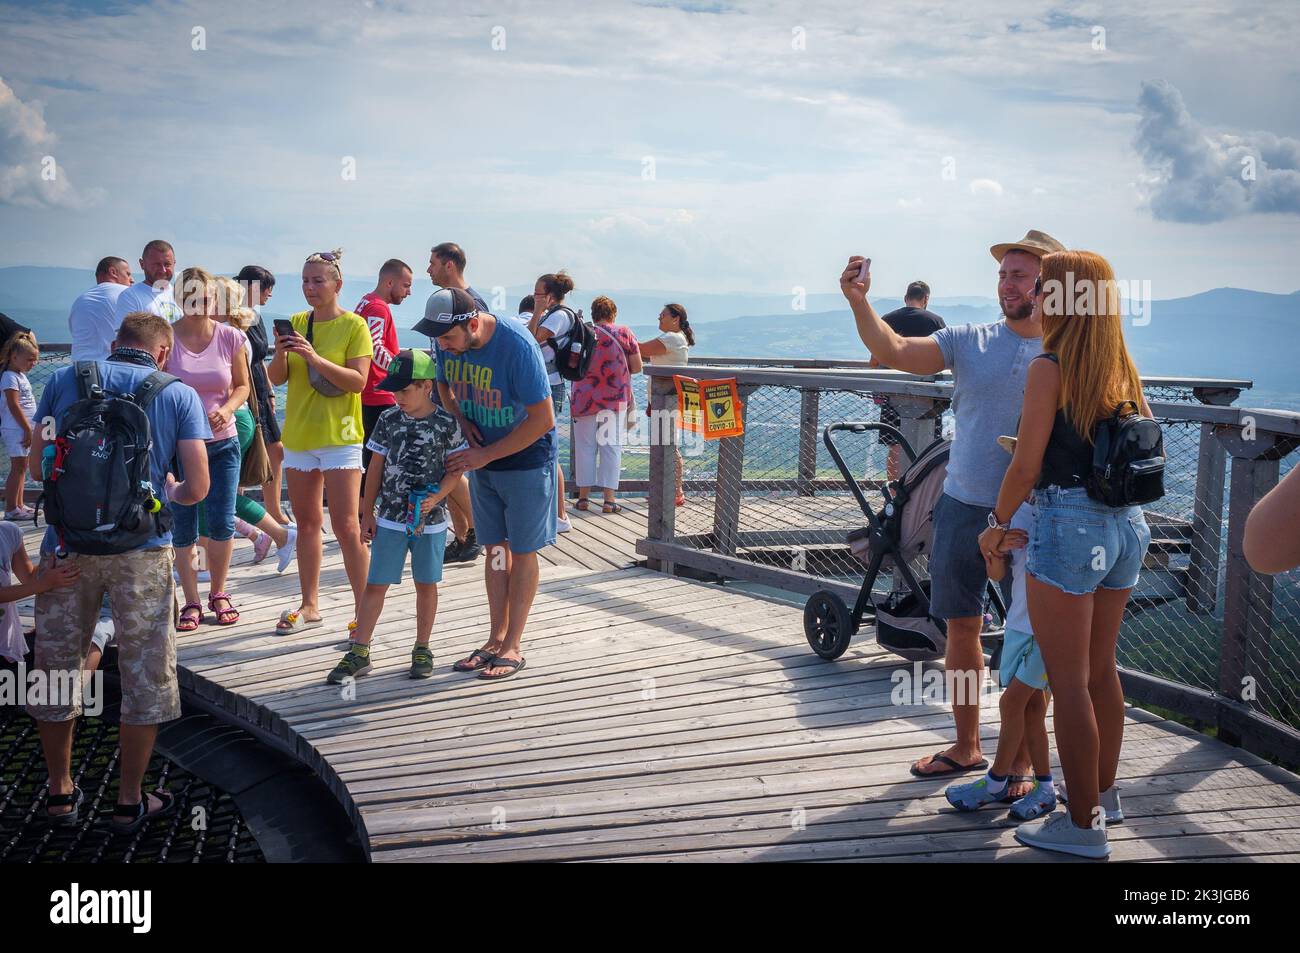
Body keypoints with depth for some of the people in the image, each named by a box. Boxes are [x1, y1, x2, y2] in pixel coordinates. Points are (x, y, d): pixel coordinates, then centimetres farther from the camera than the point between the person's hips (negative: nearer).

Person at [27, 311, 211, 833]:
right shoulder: (179, 395, 1)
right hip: (141, 548, -2)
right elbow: (197, 487, -4)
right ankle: (129, 803, 18)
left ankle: (61, 793, 29)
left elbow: (37, 465, 11)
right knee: (146, 675, 10)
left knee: (57, 666, 17)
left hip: (68, 544, 2)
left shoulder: (63, 379, 7)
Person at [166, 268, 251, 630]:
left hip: (222, 441, 1)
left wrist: (227, 409, -13)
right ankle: (191, 602, 14)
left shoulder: (231, 337, -1)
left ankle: (218, 593, 22)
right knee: (183, 526, 2)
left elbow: (242, 385, 7)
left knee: (221, 523, 2)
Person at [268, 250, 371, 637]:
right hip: (299, 434, 6)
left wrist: (315, 358, -25)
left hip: (339, 435, -6)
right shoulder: (297, 323, 10)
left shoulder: (354, 325, -5)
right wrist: (280, 353, -12)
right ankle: (310, 606, 21)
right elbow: (276, 378, 8)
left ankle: (363, 612, -2)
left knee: (346, 527, -9)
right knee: (307, 523, 12)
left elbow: (358, 381, -15)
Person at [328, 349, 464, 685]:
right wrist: (367, 512, 6)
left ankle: (422, 649, 24)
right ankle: (359, 653, 8)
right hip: (390, 518, 2)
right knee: (376, 584, 2)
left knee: (426, 584, 10)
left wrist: (437, 497, -16)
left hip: (430, 519, -1)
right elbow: (376, 467, 6)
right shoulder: (388, 420, 0)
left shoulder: (446, 423, -6)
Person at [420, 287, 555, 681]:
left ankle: (513, 646, 7)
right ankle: (496, 638, 17)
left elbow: (542, 420, -25)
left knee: (522, 551, 1)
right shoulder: (448, 342, -8)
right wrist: (462, 420, -8)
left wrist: (486, 455, -22)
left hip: (526, 457, -6)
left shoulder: (516, 346, -28)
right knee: (496, 548, 10)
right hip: (483, 457, 6)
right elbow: (444, 386, 13)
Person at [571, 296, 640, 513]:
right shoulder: (625, 333, -2)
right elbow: (637, 367, 0)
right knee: (611, 447, 3)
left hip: (585, 399, 1)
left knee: (585, 447, 9)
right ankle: (609, 499, 0)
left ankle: (583, 496, 10)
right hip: (616, 398, -1)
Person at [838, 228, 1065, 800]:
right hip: (962, 507, 3)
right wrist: (859, 302, -19)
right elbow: (895, 353, -5)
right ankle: (966, 747, 28)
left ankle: (1021, 760, 18)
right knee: (961, 629, 12)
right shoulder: (969, 341, 4)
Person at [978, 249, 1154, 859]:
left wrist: (997, 525, 1)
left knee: (1068, 682, 1)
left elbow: (1025, 469, -12)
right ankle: (1103, 793, 35)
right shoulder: (1121, 368, 9)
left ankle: (1083, 826, 8)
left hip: (1068, 523, -8)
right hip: (1126, 524, 8)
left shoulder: (1050, 368, -12)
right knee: (1101, 670, 20)